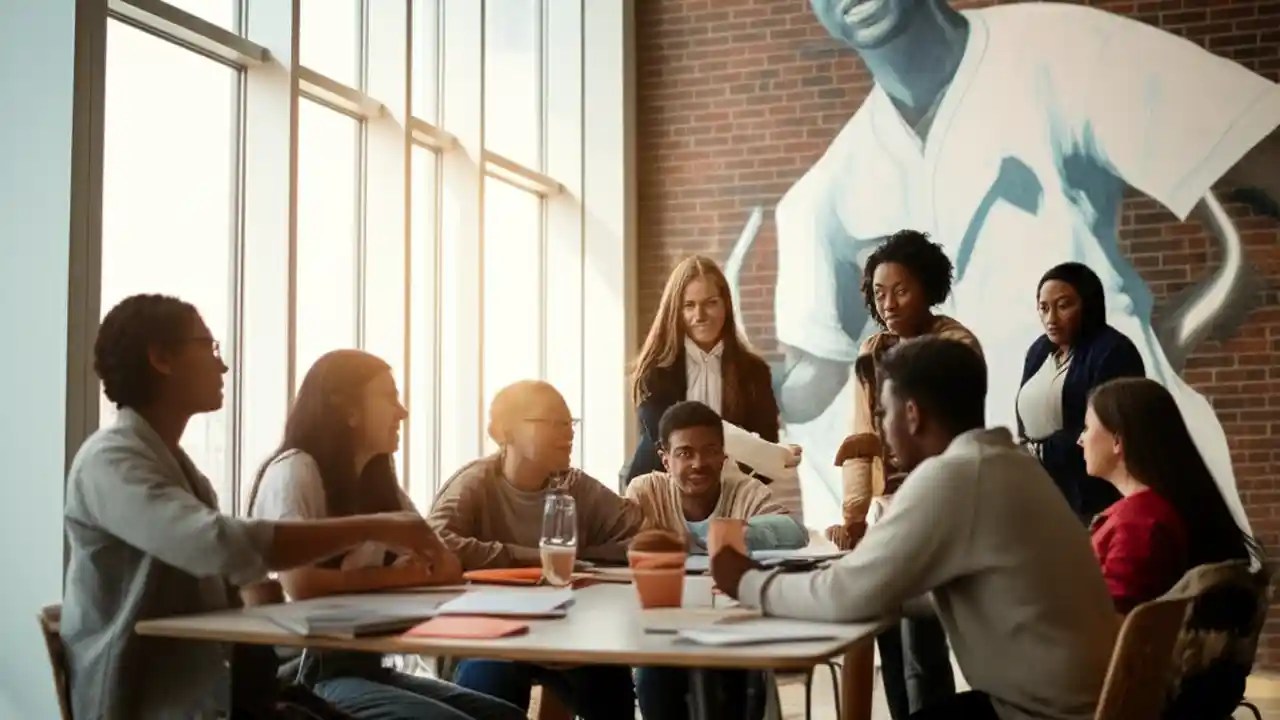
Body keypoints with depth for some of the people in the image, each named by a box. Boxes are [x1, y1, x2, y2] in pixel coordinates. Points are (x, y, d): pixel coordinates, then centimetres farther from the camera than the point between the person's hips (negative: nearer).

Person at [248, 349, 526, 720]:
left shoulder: (379, 480, 14)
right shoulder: (294, 470, -10)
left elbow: (447, 568, 11)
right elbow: (301, 585, -24)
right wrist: (391, 577, -9)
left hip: (364, 664, 8)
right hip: (305, 674, -8)